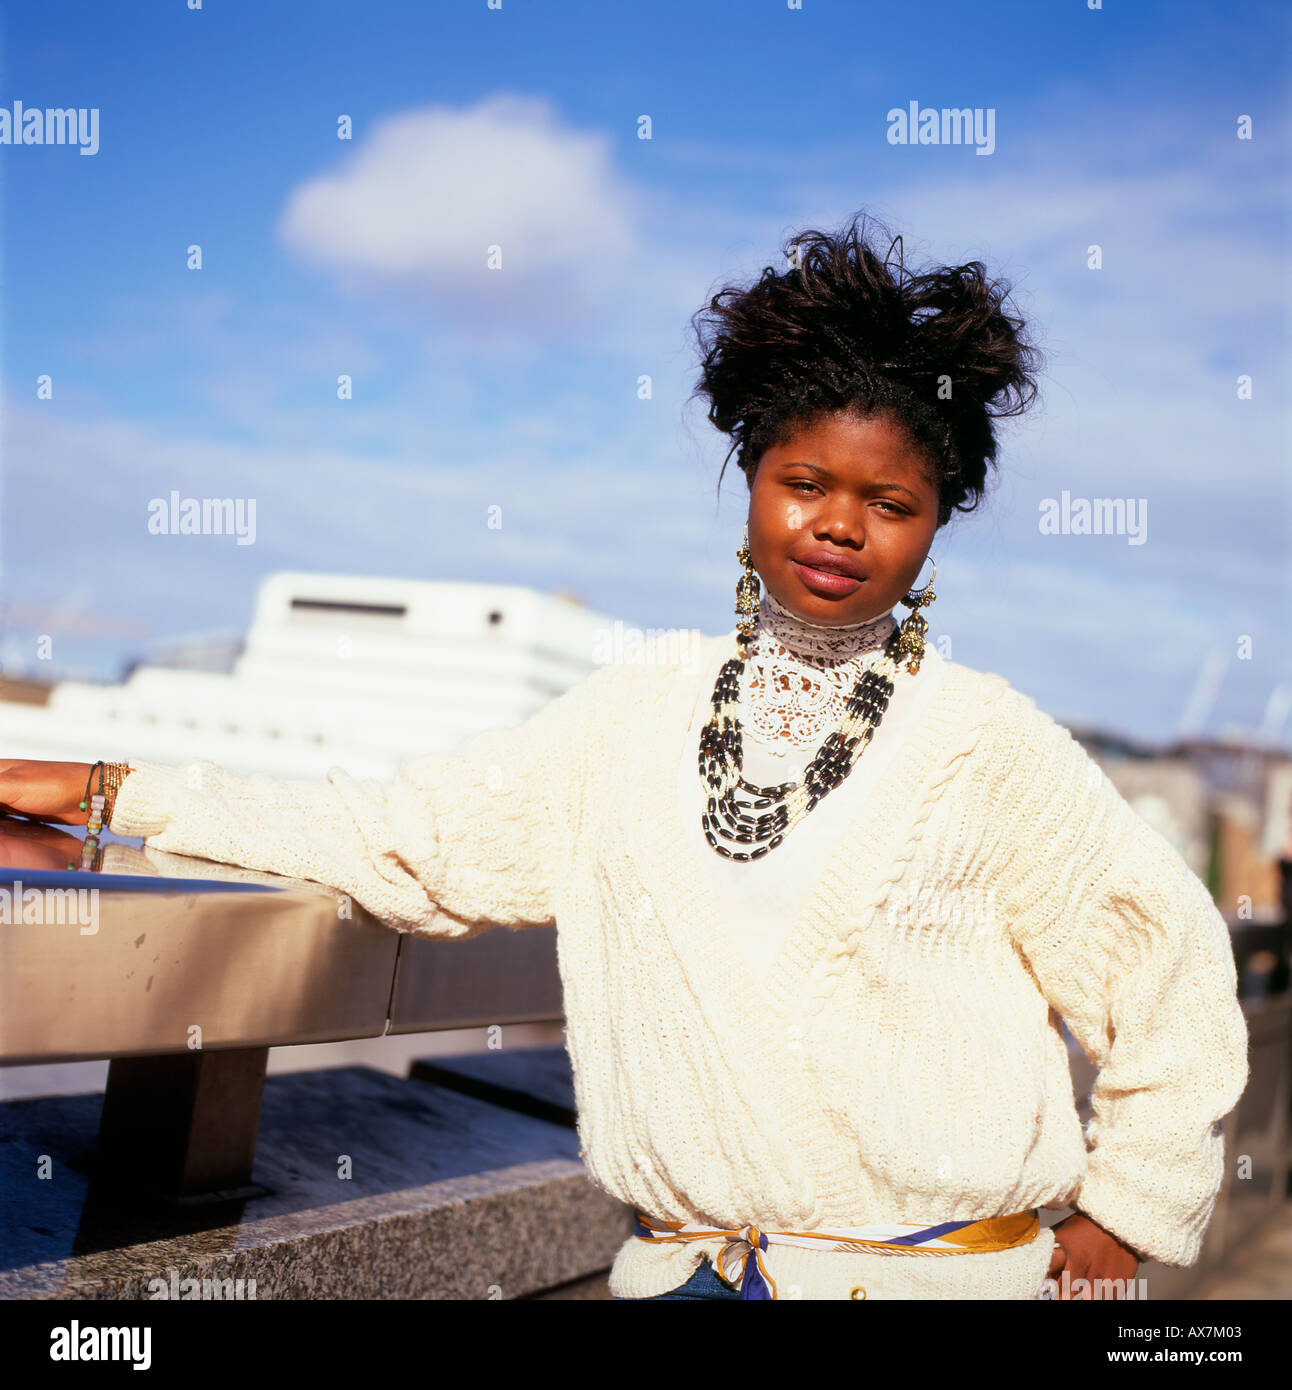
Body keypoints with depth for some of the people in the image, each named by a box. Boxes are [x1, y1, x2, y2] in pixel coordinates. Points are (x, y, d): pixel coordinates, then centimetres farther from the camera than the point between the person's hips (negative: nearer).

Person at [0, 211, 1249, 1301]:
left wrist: (1119, 1229, 0)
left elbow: (1168, 972, 0)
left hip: (945, 1271, -2)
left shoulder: (984, 742, -5)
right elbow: (416, 838, 5)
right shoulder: (639, 712, 4)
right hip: (676, 1266, 3)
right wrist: (116, 796, 4)